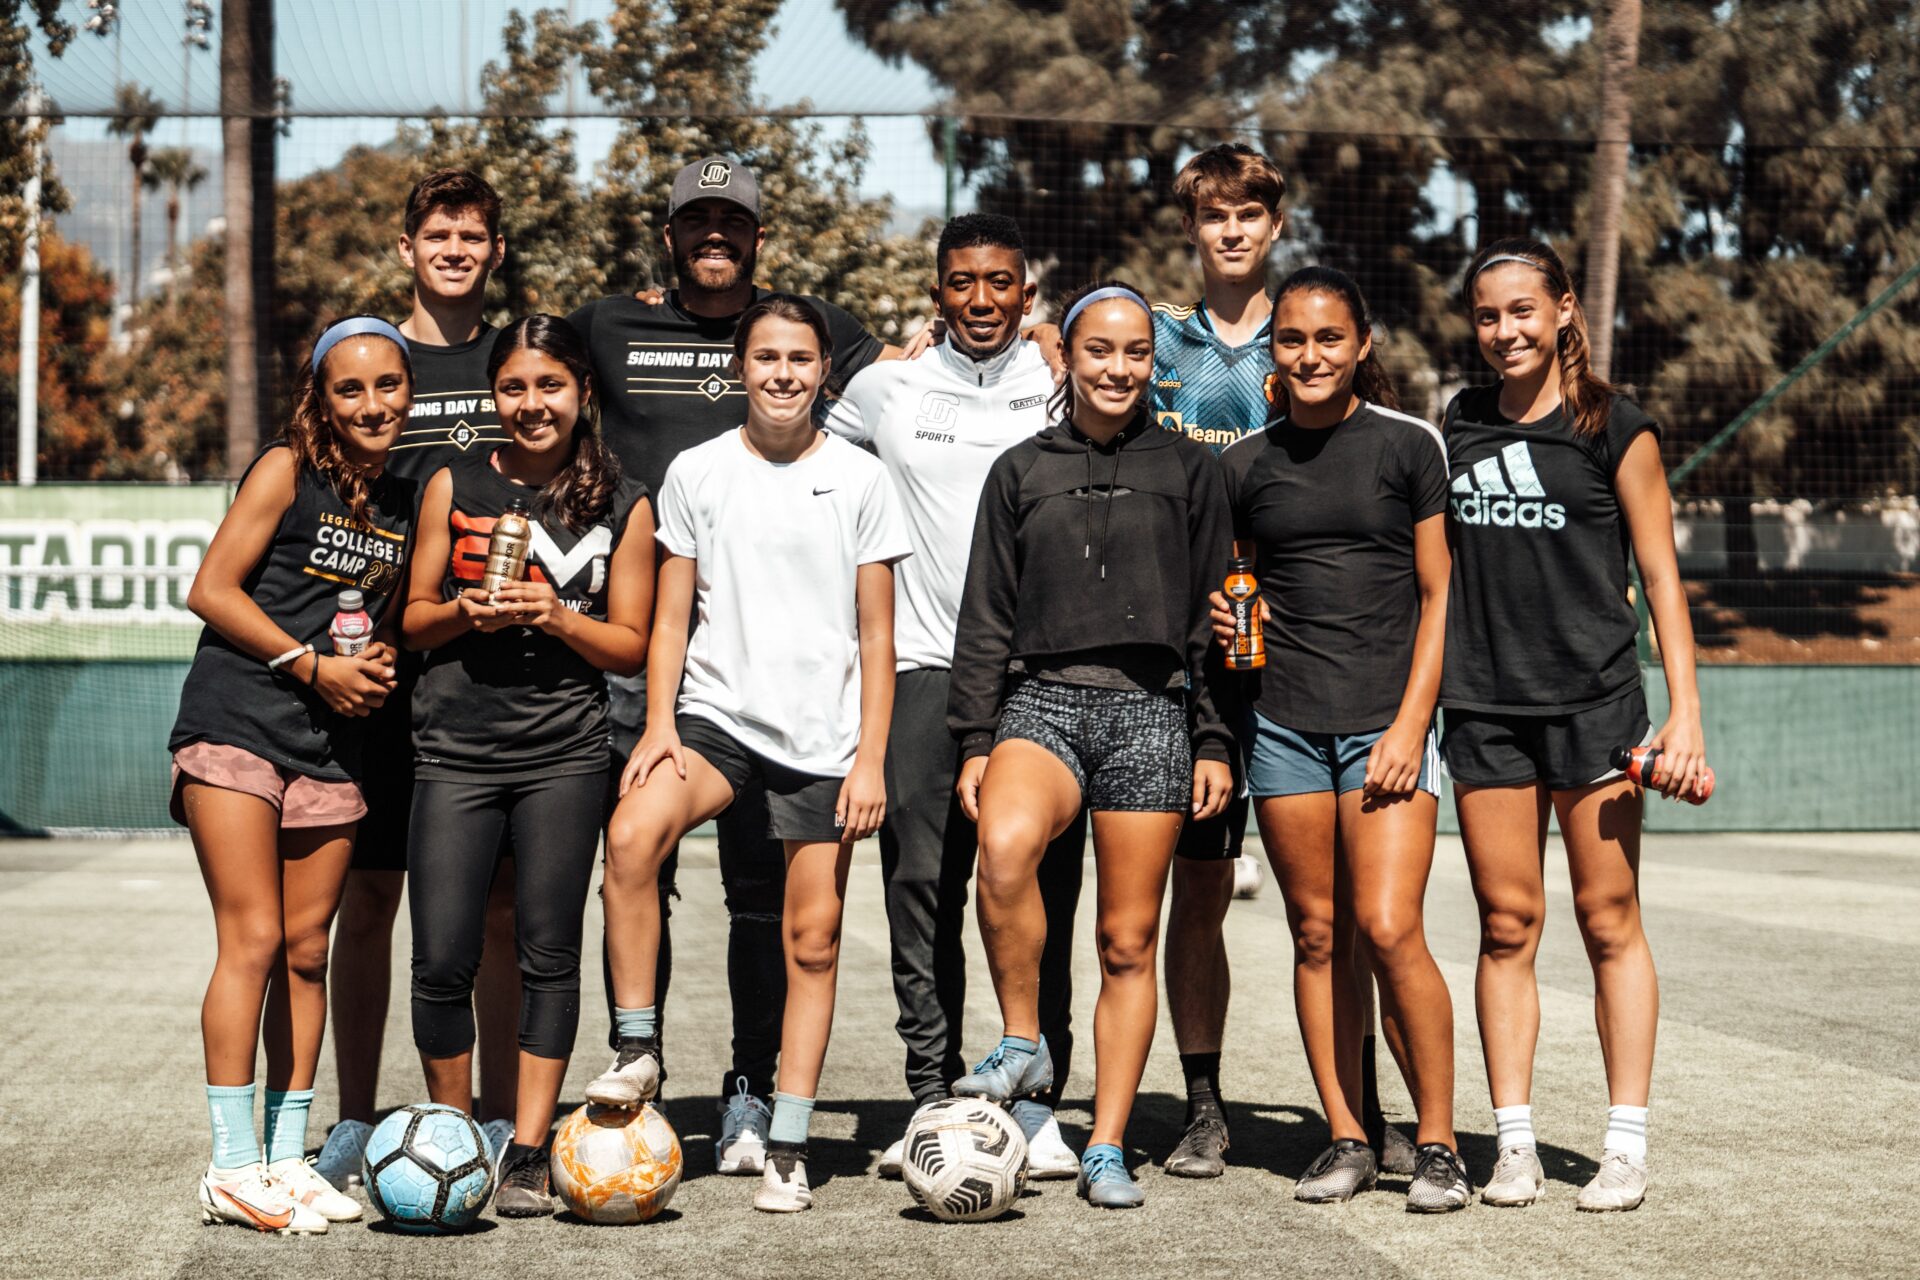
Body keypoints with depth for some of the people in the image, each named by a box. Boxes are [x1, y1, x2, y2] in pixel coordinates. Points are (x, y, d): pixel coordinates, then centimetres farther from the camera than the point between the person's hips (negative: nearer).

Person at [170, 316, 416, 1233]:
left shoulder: (403, 502, 12)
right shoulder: (288, 470, -4)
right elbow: (212, 589, -8)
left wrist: (381, 662, 1)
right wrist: (314, 666, -11)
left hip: (330, 745, 5)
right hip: (236, 727, -5)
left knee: (306, 950, 6)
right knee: (252, 940, -8)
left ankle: (288, 1156, 14)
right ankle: (232, 1166, -2)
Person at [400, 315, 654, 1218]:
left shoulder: (622, 505, 6)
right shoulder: (456, 485, 7)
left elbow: (631, 644, 5)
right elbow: (413, 619, 12)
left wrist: (552, 616, -12)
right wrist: (465, 611, -10)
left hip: (564, 752, 0)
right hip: (456, 746, 1)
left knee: (547, 953, 0)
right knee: (443, 958, -3)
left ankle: (527, 1154, 8)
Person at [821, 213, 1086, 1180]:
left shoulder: (1067, 391, 8)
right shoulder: (885, 390, 9)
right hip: (926, 669, 1)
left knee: (1039, 895, -3)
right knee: (921, 887, -2)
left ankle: (1036, 1107, 2)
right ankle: (932, 1101, 4)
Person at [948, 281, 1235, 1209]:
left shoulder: (1190, 471, 10)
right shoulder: (1020, 472, 12)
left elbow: (1216, 615, 10)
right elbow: (985, 619, 11)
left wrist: (1215, 742, 4)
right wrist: (976, 741, 3)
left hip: (1153, 713, 0)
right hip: (1043, 699, 0)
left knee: (1129, 942, 1)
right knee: (1003, 848, -32)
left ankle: (1106, 1150, 10)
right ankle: (1023, 1046, -12)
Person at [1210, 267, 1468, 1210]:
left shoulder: (1409, 445, 1)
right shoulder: (1246, 464, 9)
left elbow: (1439, 595, 0)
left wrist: (1411, 725, -8)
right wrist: (1223, 620, -2)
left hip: (1387, 717, -3)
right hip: (1283, 719, 3)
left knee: (1389, 929, -12)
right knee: (1314, 933, 5)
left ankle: (1439, 1141, 0)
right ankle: (1346, 1140, 15)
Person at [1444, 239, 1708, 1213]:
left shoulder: (1614, 428, -2)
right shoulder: (1459, 426, 10)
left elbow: (1662, 577, -2)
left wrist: (1685, 713, -8)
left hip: (1594, 702, -3)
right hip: (1484, 708, 3)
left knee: (1609, 922, 1)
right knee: (1506, 926, 4)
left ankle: (1625, 1143, 6)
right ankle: (1514, 1142, 9)